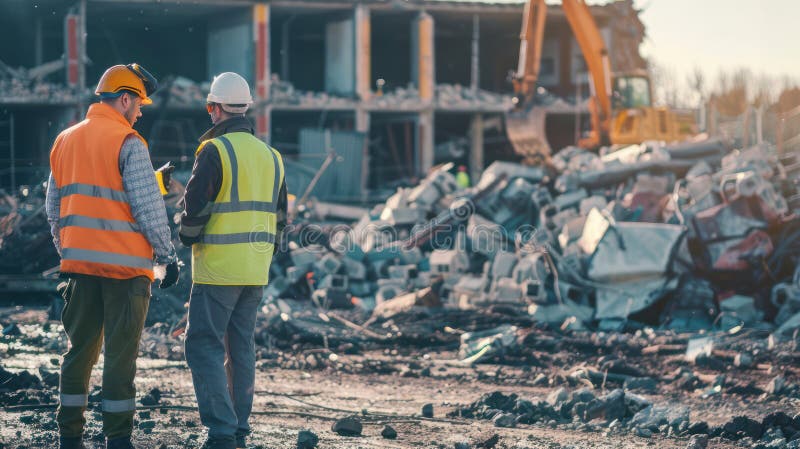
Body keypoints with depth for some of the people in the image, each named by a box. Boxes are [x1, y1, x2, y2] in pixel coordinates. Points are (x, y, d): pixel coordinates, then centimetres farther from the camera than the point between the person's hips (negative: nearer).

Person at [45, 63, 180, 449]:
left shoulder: (65, 141, 12)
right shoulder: (127, 143, -10)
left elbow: (54, 208, 16)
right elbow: (148, 207, -13)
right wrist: (168, 256, -5)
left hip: (80, 262, 6)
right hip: (125, 265, -6)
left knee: (79, 349, 12)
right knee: (121, 355, -1)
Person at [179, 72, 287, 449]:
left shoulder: (215, 150, -12)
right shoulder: (270, 155, 12)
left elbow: (194, 206, -14)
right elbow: (280, 216, 17)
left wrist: (187, 237, 5)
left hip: (218, 268, -7)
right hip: (255, 271, 7)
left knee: (204, 346, -6)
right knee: (241, 347, 14)